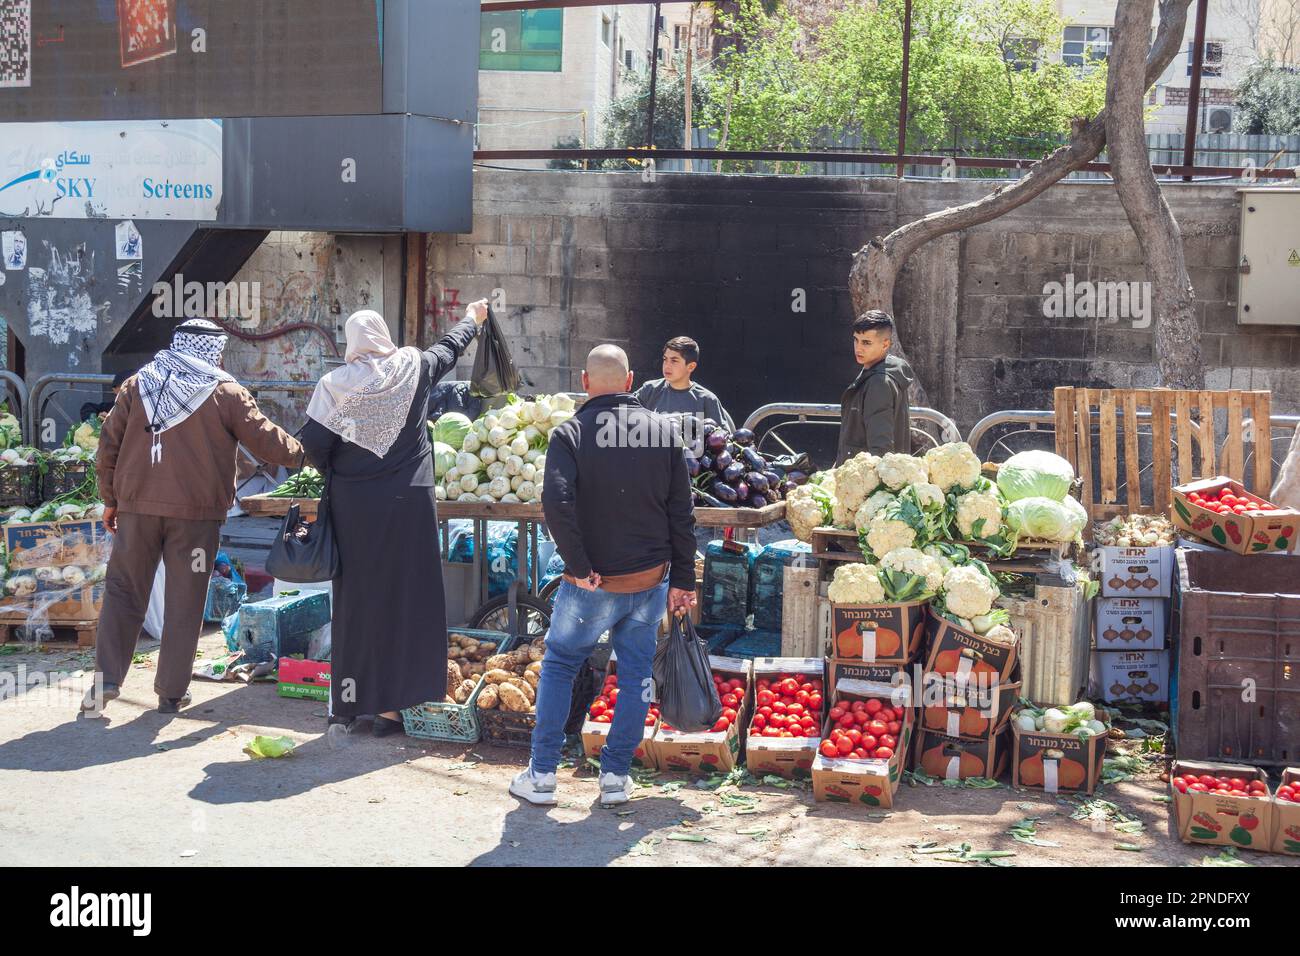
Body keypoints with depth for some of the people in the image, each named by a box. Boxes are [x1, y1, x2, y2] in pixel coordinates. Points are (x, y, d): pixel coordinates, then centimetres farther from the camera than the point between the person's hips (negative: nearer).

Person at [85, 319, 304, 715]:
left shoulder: (137, 385, 8)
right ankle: (172, 691, 11)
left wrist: (111, 499, 16)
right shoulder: (226, 393, -2)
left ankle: (106, 680, 7)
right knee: (184, 603, 6)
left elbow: (109, 445, 8)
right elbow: (267, 442, 1)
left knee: (123, 592, 13)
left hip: (137, 507, 3)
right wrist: (300, 450, 20)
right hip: (196, 512, -2)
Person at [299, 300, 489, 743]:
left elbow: (313, 444, -6)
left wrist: (336, 475, 13)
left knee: (354, 603, 9)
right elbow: (450, 348, 22)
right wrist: (472, 319, 41)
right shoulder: (413, 366, 2)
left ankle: (345, 706, 13)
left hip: (353, 506, 1)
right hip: (407, 504, -1)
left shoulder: (335, 383, -1)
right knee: (403, 602, 5)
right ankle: (389, 705, 8)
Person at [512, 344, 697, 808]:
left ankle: (541, 774, 16)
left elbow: (556, 501, -24)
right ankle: (616, 775, 19)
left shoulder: (570, 434, -10)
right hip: (652, 579, 3)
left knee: (559, 666, 13)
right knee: (636, 672, 14)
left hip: (593, 584, -3)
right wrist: (683, 578, 7)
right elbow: (681, 512, 2)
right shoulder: (664, 431, 2)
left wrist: (579, 567, -15)